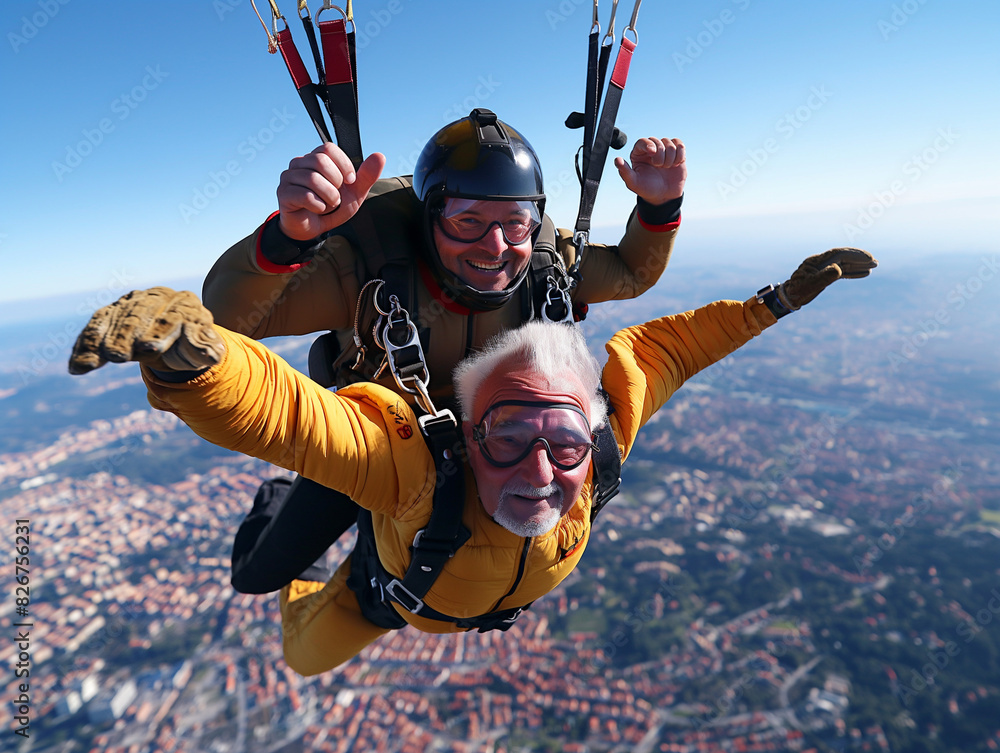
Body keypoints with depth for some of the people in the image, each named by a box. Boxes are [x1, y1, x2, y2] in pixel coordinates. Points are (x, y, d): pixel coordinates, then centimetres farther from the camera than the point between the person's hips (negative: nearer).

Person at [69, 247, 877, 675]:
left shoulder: (598, 428, -41)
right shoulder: (418, 461, -51)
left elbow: (662, 347, -24)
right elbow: (272, 407, -63)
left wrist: (774, 302, -19)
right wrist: (188, 349, -84)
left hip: (513, 598, 3)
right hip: (397, 588, -2)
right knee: (306, 657, 27)